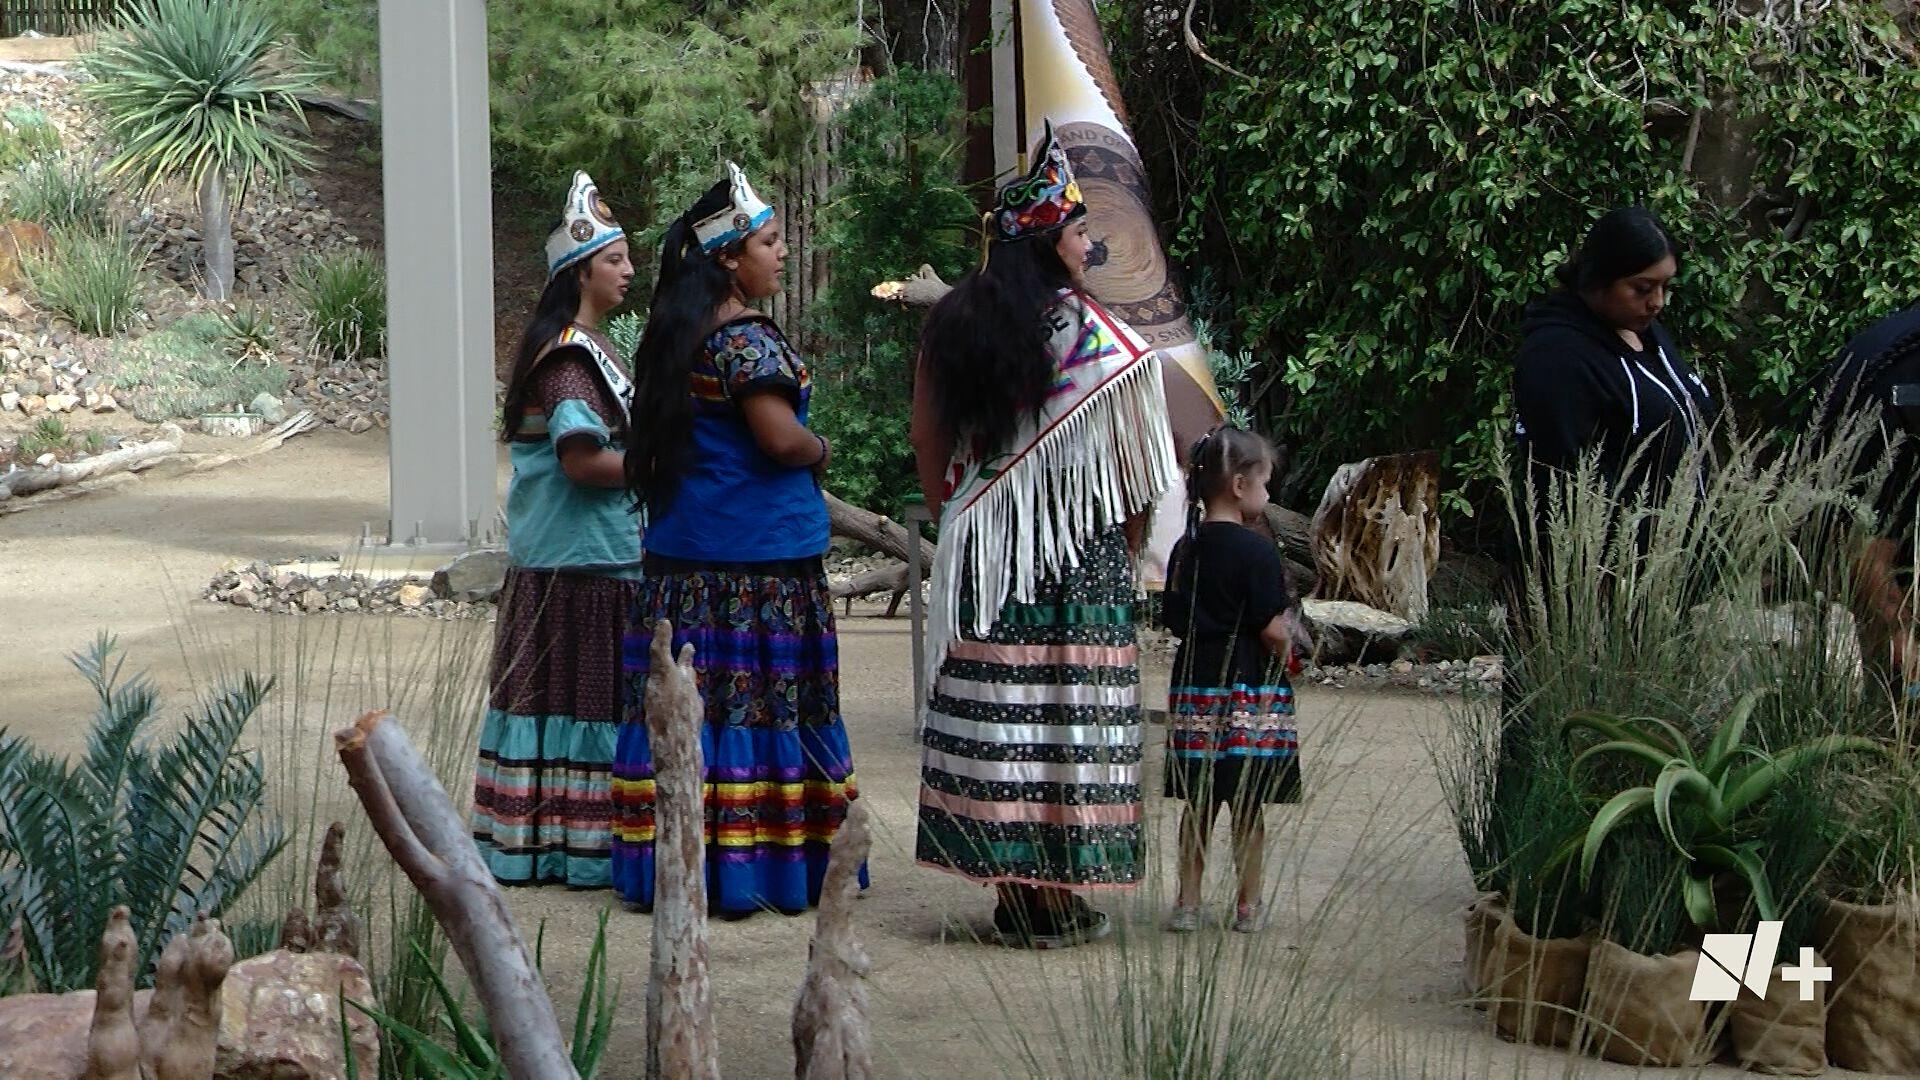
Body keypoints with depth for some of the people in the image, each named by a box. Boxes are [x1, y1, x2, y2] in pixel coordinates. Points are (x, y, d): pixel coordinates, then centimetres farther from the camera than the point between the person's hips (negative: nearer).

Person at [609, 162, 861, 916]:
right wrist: (821, 451, 0)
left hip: (683, 559, 8)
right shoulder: (745, 339, -13)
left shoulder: (674, 335, 14)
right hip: (760, 558, -8)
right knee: (758, 702, -4)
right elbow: (780, 436, -21)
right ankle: (750, 863, -3)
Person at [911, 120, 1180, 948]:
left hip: (982, 559, 4)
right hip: (1082, 560, -4)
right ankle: (1063, 899, 6)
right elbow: (1136, 469, -5)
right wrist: (1126, 542, 10)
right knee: (1070, 715, 2)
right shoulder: (1097, 339, -8)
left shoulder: (951, 327, 4)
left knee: (993, 713, 6)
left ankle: (1011, 896, 11)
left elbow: (928, 446, 10)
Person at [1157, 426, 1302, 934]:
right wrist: (1287, 647, 4)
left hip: (1194, 686, 5)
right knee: (1247, 805, 4)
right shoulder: (1256, 551, -13)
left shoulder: (1185, 548, 6)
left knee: (1197, 803, 11)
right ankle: (1249, 904, 12)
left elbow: (1173, 619, 10)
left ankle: (1188, 901, 14)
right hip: (1250, 691, -5)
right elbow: (1273, 630, -15)